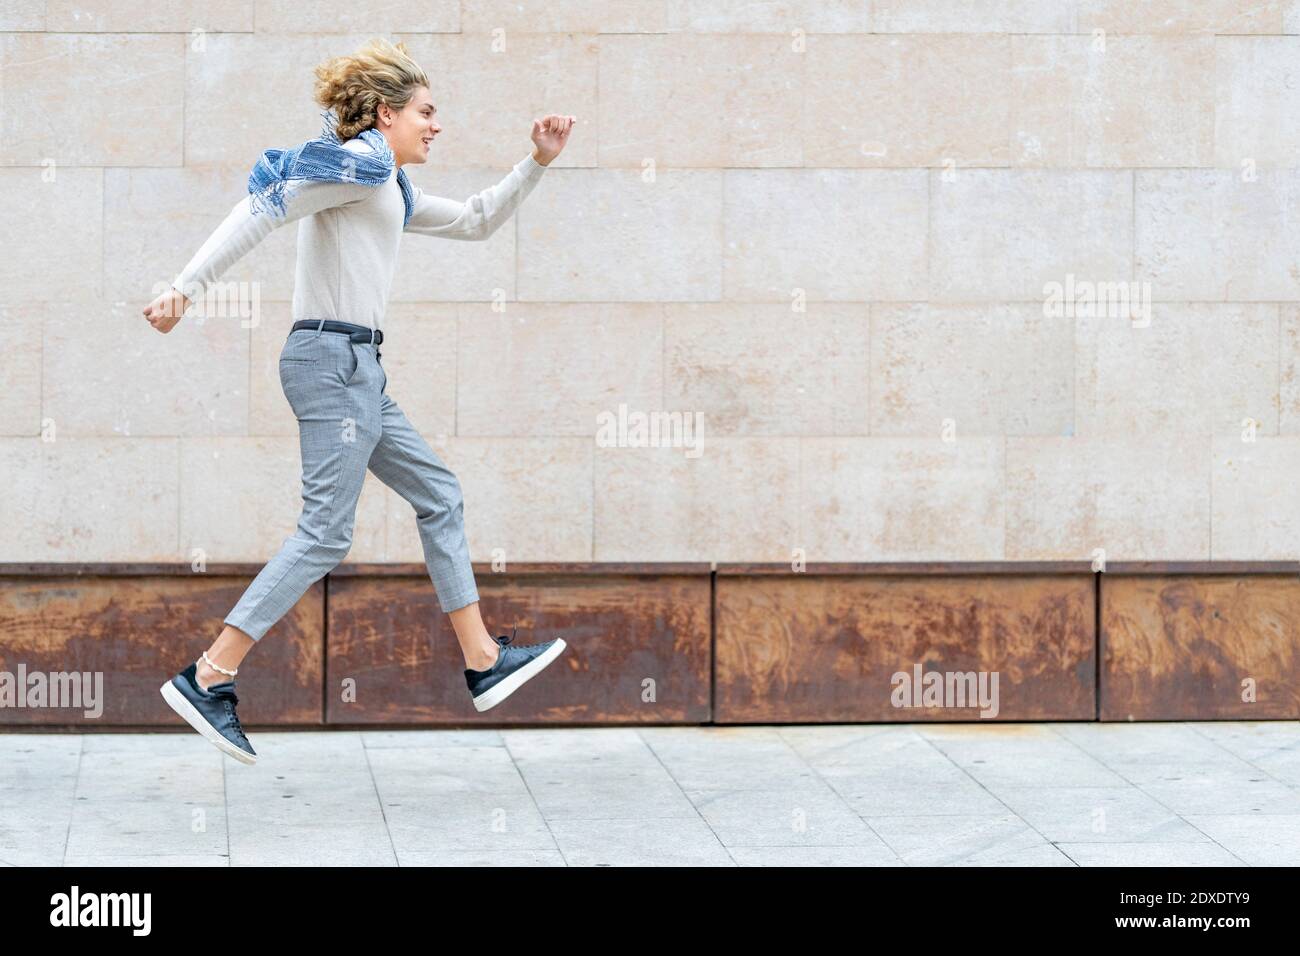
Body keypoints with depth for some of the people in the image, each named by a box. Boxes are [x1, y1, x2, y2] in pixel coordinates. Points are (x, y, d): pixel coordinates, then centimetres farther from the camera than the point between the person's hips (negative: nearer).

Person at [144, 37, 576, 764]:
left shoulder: (391, 190, 22)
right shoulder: (355, 164, -8)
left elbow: (477, 221, 35)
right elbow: (260, 211, -18)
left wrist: (539, 162, 26)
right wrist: (187, 289, -26)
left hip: (359, 372, 11)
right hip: (333, 359, -11)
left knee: (440, 497, 13)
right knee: (326, 533, -12)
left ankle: (485, 663, 17)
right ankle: (207, 680, -14)